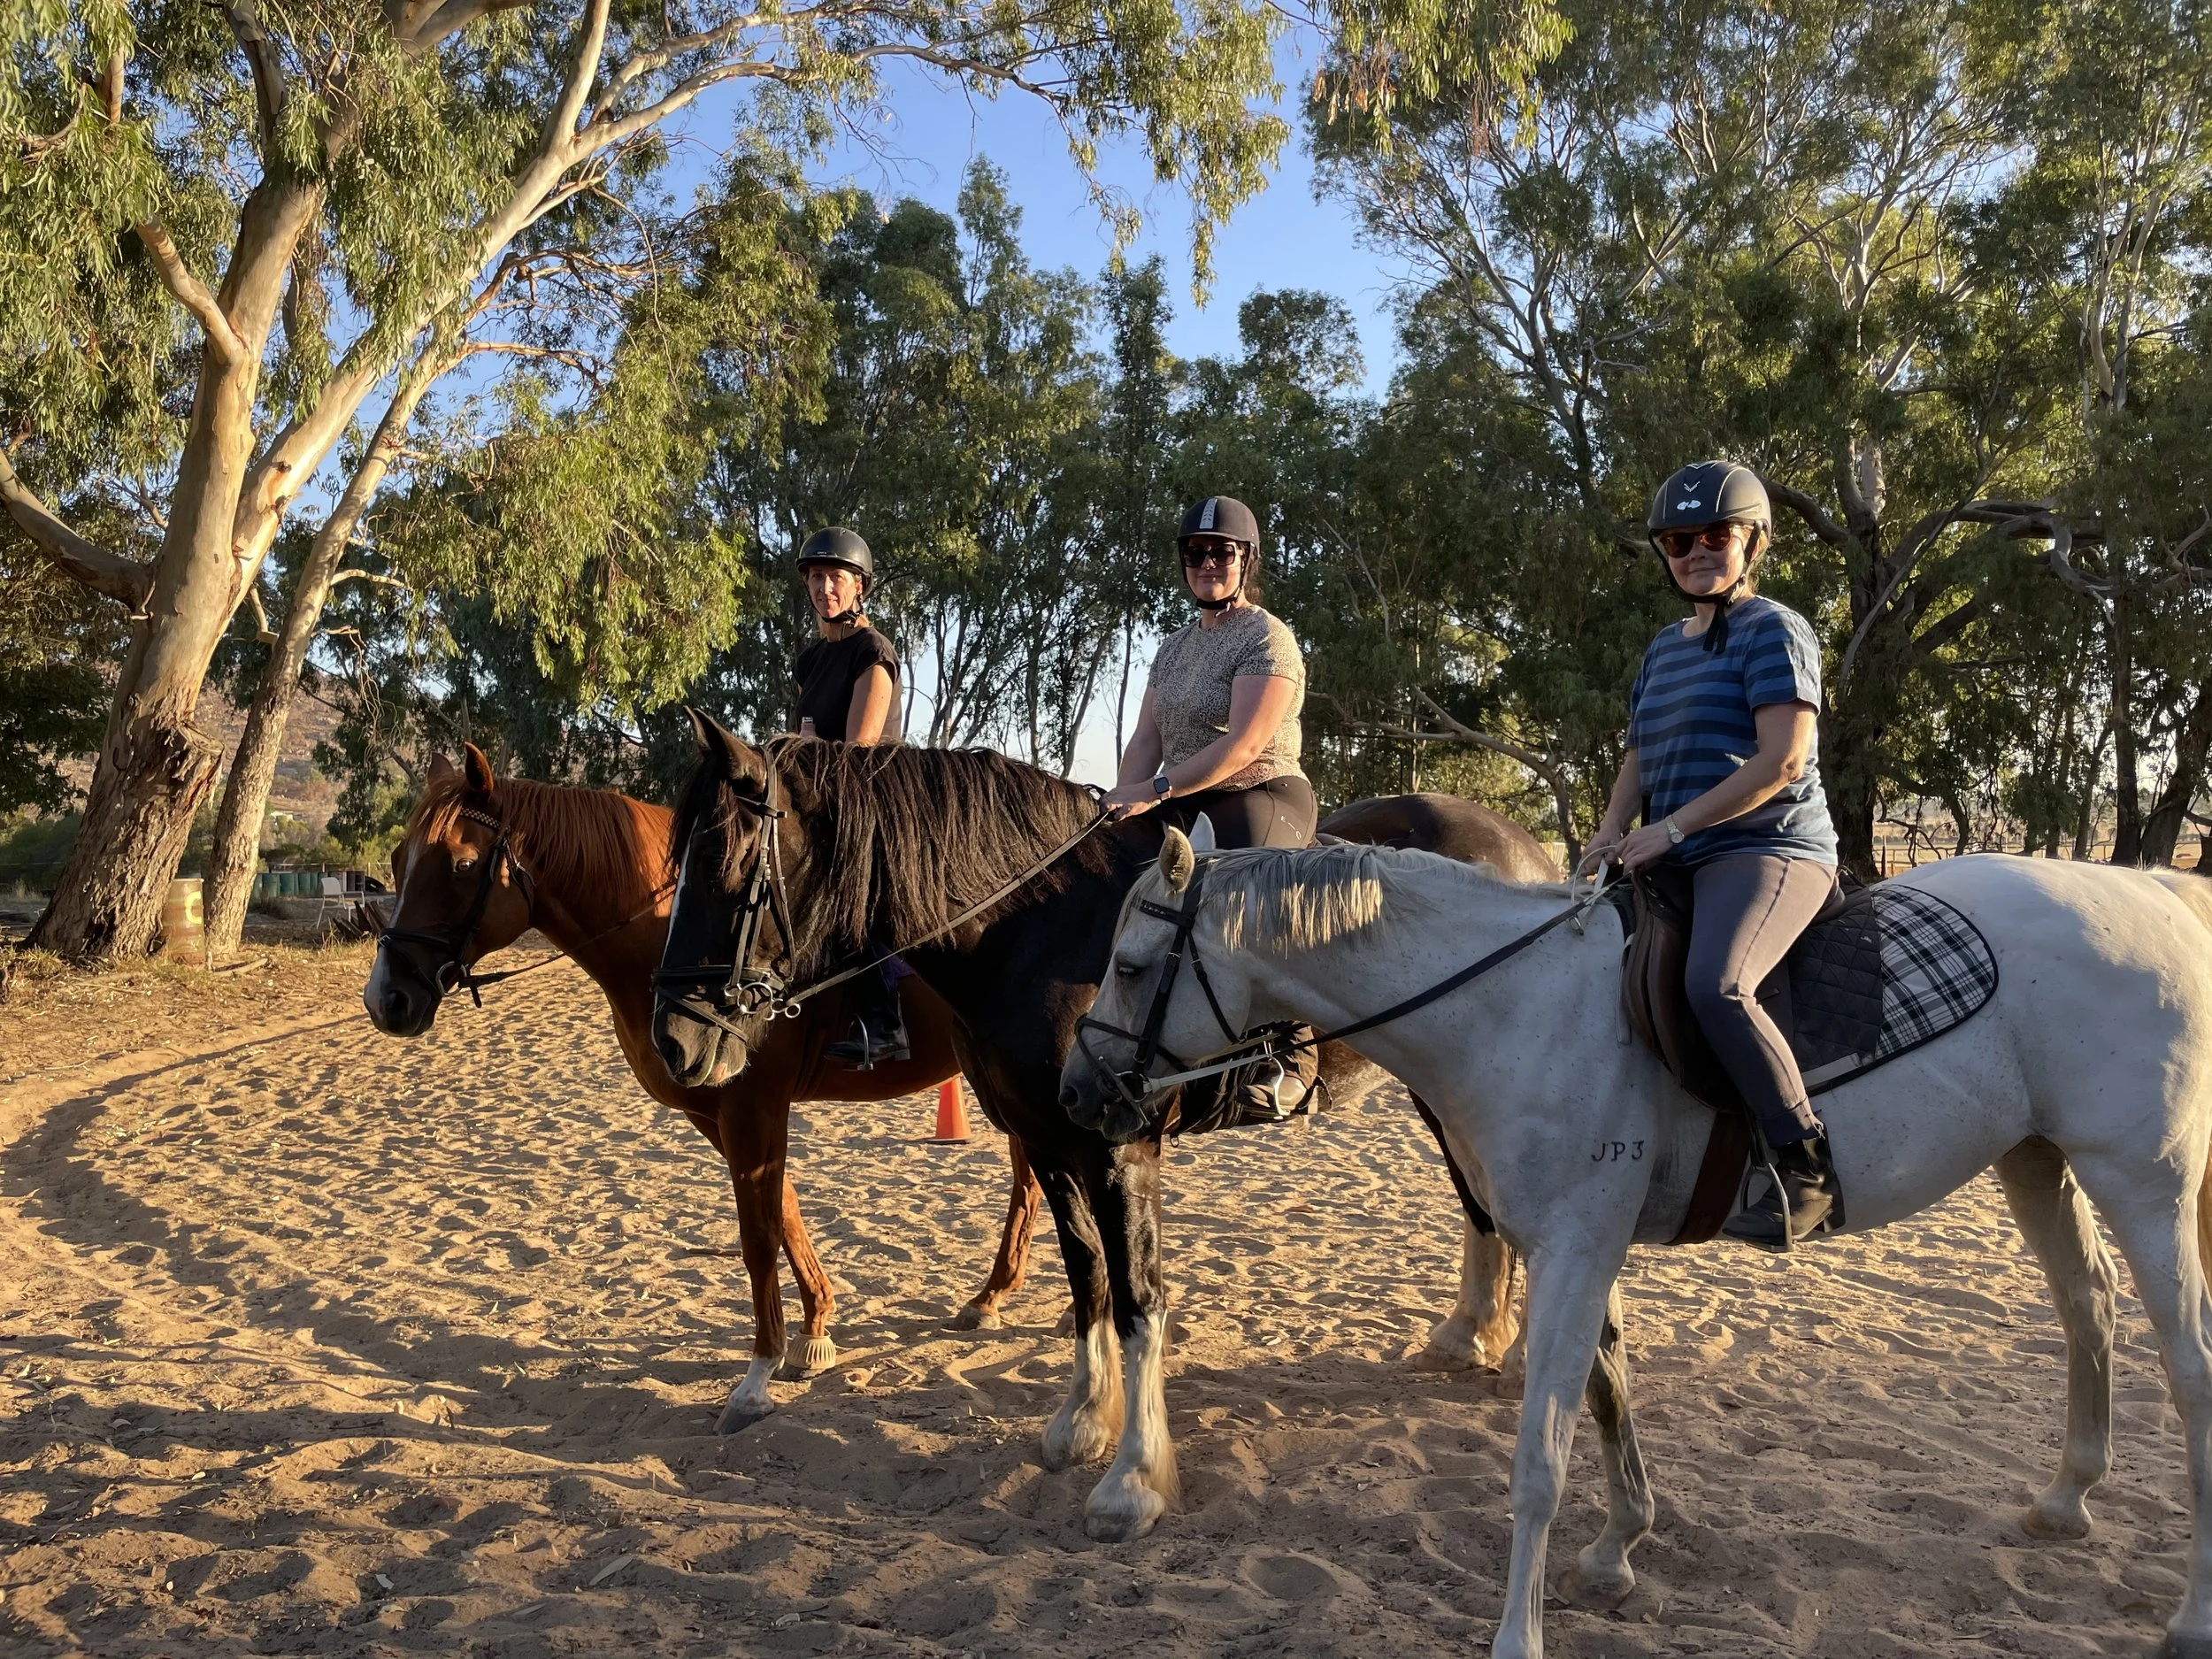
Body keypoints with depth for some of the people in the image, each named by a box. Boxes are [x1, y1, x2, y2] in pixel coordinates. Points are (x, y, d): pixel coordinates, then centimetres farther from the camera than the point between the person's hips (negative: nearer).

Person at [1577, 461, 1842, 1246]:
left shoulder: (1773, 631, -5)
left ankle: (1807, 1167, -25)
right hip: (1678, 866, 9)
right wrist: (1614, 829, -2)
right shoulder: (1666, 645, 20)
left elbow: (1782, 759, -16)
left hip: (1769, 852, -9)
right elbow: (1641, 754, 19)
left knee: (1715, 984, -35)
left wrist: (1671, 828, -19)